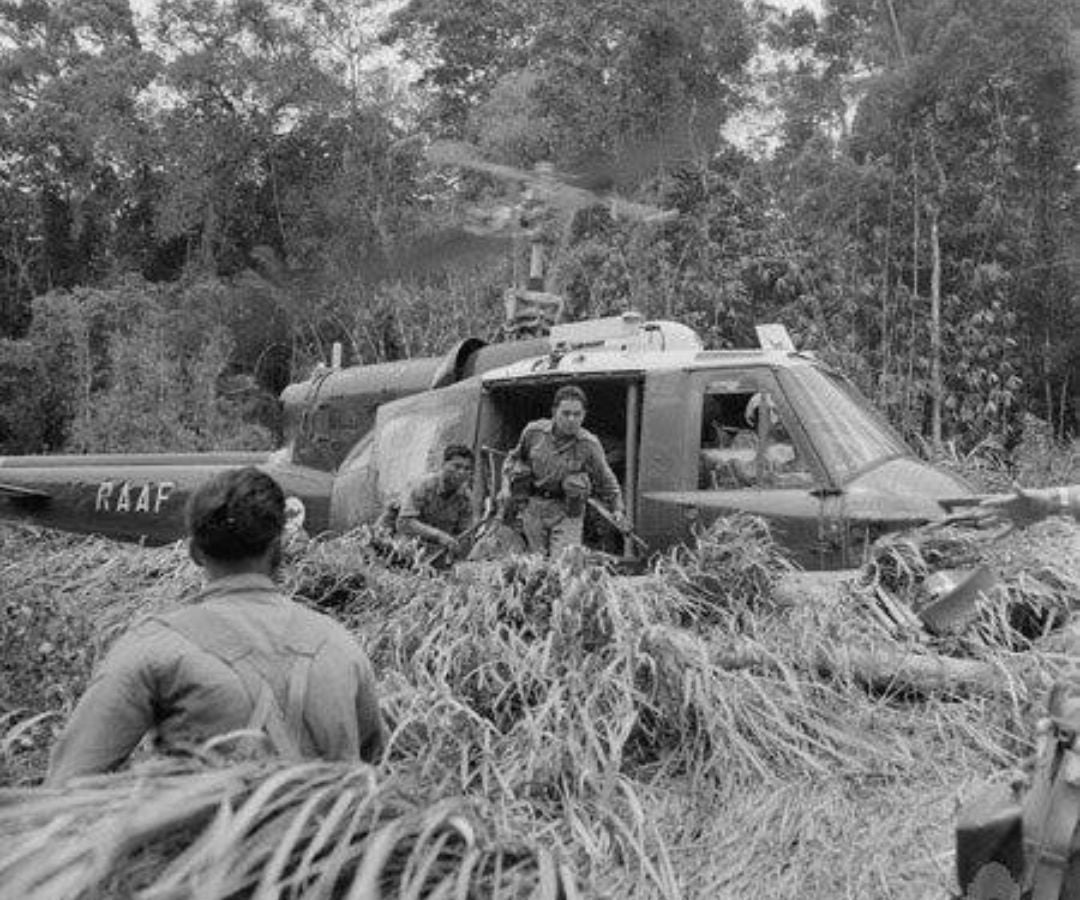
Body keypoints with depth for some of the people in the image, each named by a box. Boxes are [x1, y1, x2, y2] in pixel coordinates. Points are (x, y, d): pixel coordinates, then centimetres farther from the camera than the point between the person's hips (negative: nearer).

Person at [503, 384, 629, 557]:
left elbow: (606, 482, 1)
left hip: (568, 512, -2)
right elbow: (514, 458, 14)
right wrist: (516, 482, 0)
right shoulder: (533, 432, -5)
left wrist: (617, 510, -10)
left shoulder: (589, 445, -10)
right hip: (533, 507, 2)